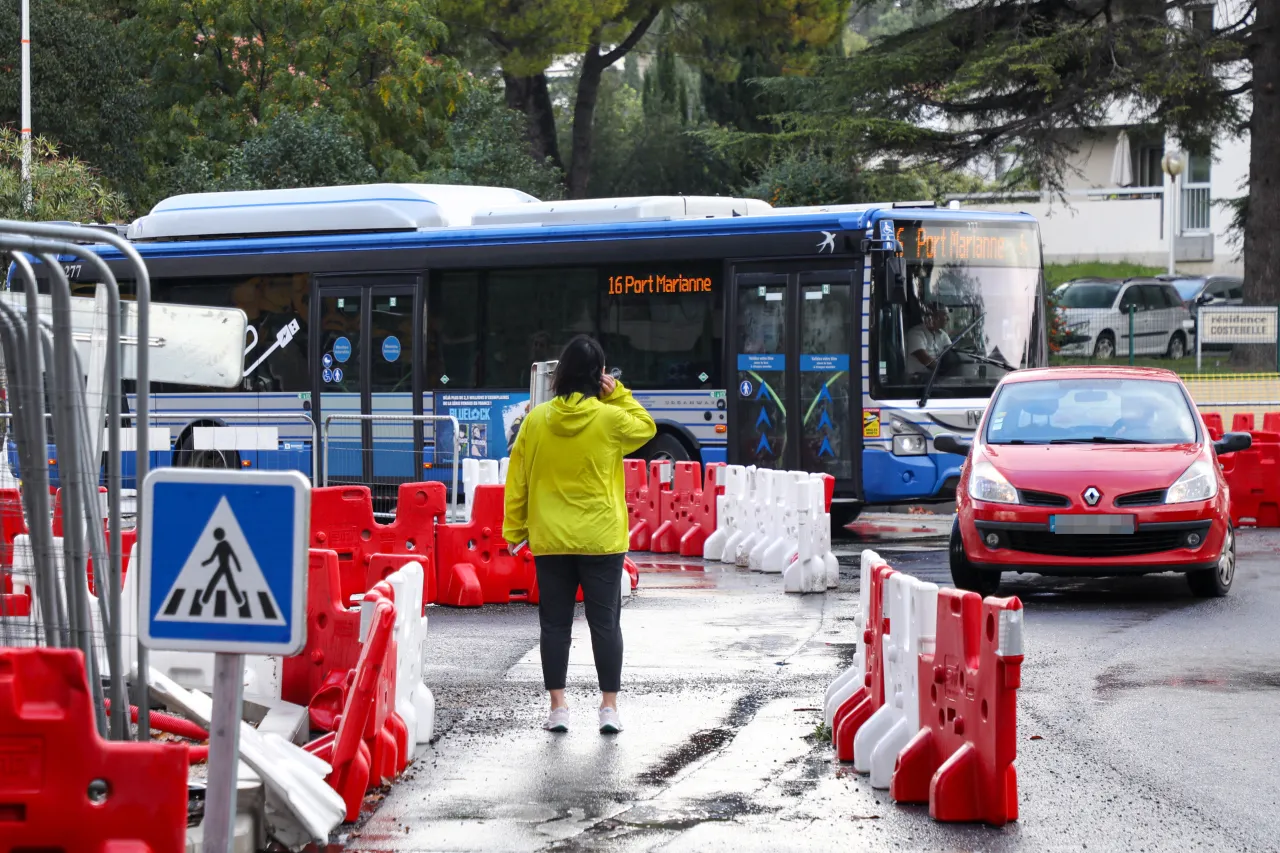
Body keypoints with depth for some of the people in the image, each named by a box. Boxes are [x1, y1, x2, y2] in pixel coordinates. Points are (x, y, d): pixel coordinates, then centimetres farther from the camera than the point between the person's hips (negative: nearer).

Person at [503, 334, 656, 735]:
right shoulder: (610, 418, -9)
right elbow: (646, 428, 13)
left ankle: (558, 707, 7)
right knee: (605, 621, 5)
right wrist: (618, 394, 6)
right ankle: (609, 706, 4)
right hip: (601, 539, -2)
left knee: (555, 622, 7)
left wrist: (514, 529, 12)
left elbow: (517, 480, 3)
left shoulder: (536, 420, -2)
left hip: (550, 540, 2)